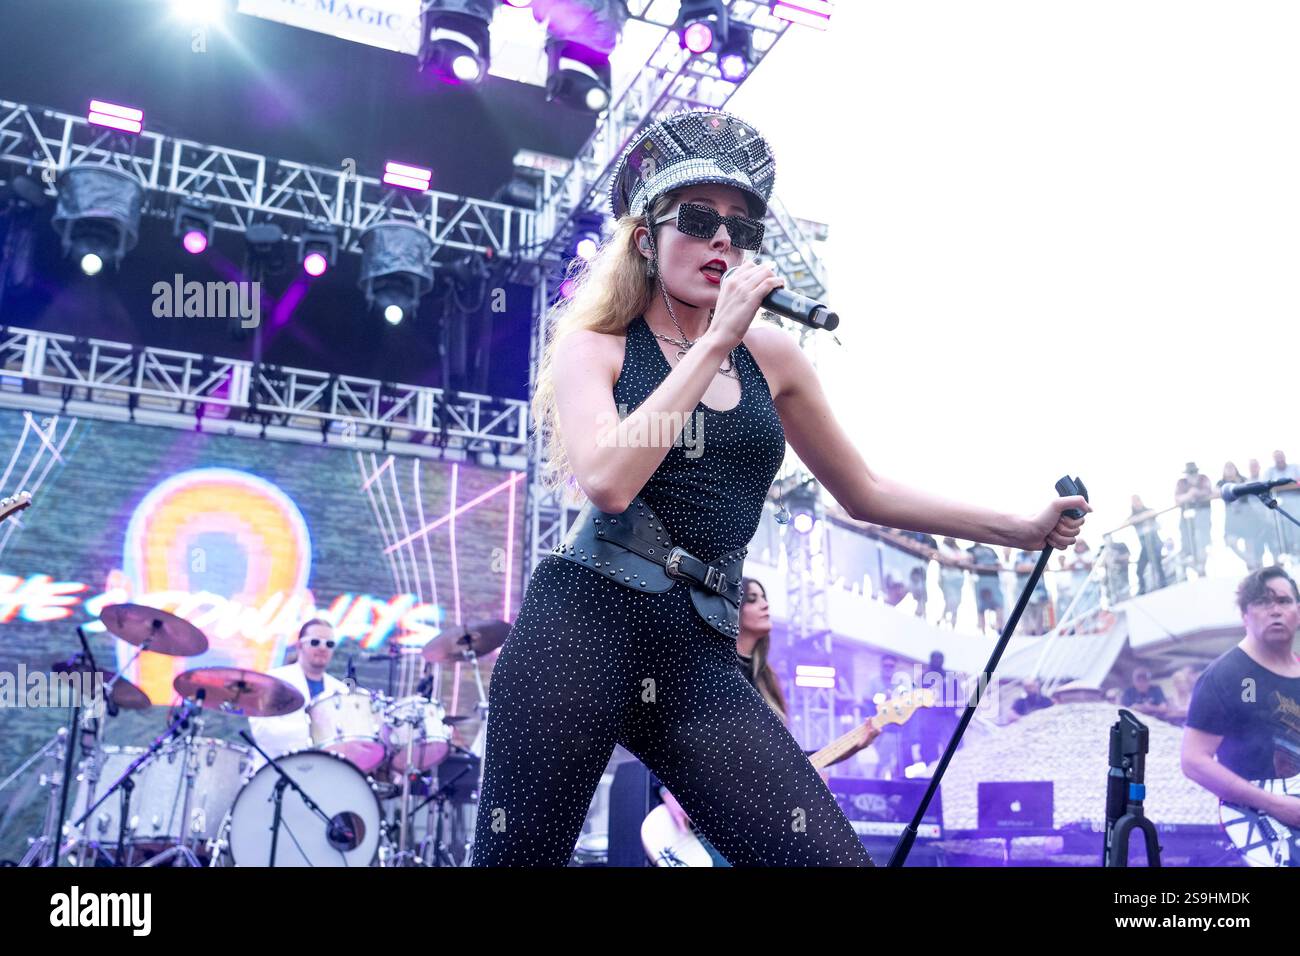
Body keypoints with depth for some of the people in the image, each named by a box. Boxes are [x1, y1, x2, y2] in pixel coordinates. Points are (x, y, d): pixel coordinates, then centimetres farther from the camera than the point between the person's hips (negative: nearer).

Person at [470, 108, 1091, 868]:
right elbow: (608, 482, -16)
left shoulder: (773, 360, 14)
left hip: (699, 659, 3)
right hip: (582, 627, -3)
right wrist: (715, 342, -11)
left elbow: (864, 493, 24)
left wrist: (1021, 529, 24)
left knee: (835, 855, -12)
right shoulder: (594, 347, 4)